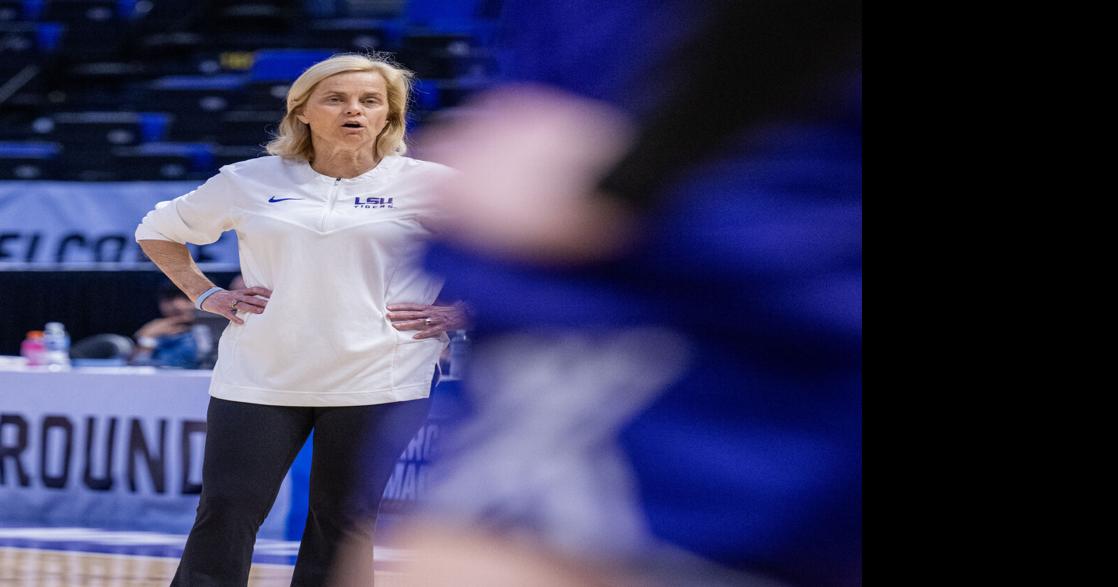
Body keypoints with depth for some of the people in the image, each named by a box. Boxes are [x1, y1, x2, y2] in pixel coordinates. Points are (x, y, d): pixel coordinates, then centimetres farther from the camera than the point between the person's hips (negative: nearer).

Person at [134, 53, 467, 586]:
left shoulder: (429, 184, -1)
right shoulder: (250, 182, 5)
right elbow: (158, 231, 19)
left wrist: (459, 312, -3)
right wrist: (205, 295, 6)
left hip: (374, 382, -1)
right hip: (259, 378, 1)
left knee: (344, 524, 3)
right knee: (224, 517, -2)